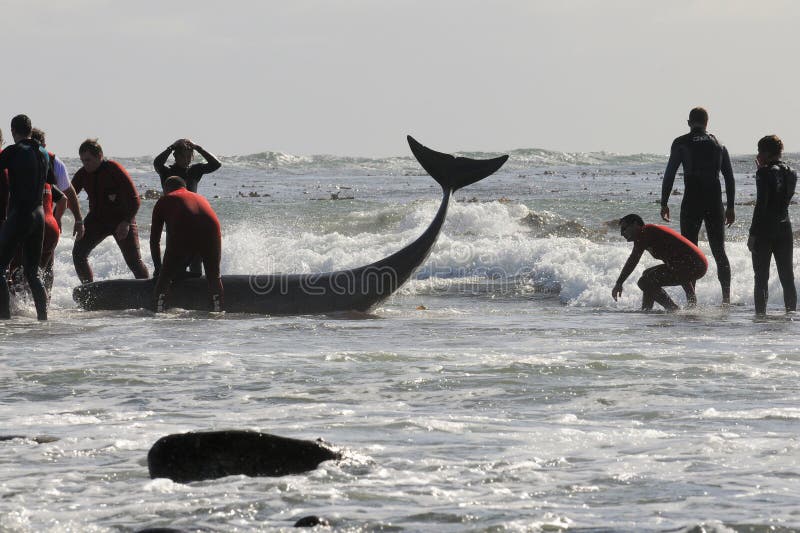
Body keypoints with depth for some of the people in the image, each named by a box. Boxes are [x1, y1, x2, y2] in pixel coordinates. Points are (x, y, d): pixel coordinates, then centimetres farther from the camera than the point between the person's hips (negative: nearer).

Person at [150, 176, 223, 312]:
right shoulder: (201, 199, 38)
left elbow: (154, 239, 27)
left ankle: (158, 312, 6)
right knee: (214, 277, 22)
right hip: (211, 232, 3)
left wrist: (158, 267, 36)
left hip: (182, 236, -3)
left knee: (165, 279, 13)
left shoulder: (164, 201, 28)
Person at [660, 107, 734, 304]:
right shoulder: (719, 145, 9)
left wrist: (664, 203, 2)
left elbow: (669, 174, -4)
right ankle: (726, 296, 0)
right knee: (719, 251, 10)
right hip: (715, 203, 3)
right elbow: (730, 178, 9)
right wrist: (730, 207, 15)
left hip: (691, 203, -3)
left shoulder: (681, 143, -1)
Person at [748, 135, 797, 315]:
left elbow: (761, 205, -16)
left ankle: (761, 313, -4)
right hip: (785, 229, 6)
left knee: (761, 278, -1)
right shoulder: (791, 174, 9)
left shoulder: (765, 173, -12)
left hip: (765, 231, -6)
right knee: (787, 277, 10)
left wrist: (753, 234, -14)